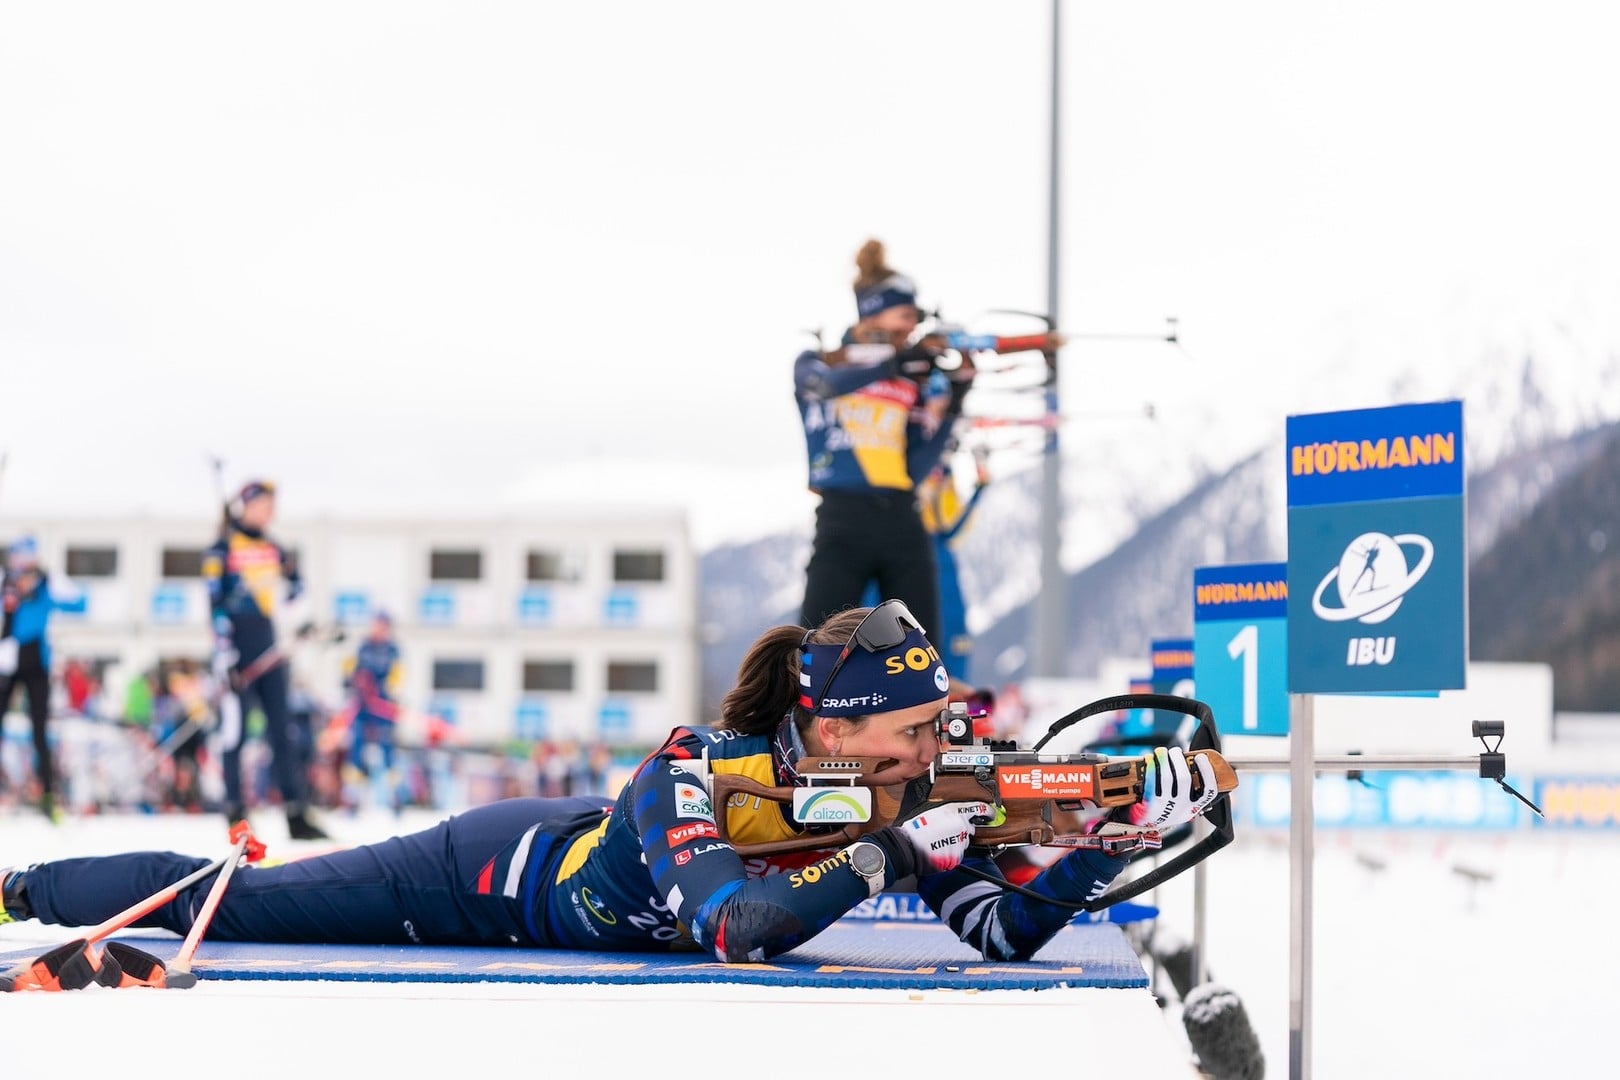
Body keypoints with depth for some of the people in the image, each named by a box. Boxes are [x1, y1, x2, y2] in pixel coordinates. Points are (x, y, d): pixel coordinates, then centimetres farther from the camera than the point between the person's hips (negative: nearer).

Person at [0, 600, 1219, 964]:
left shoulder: (901, 792, -21)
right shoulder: (693, 771, -39)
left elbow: (1008, 933, -21)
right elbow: (738, 929, -52)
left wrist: (1120, 836, -35)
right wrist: (890, 855, -47)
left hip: (572, 853, 6)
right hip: (489, 880, -6)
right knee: (213, 907, 12)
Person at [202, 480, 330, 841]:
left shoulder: (272, 550, 13)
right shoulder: (223, 550, -6)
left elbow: (291, 594, 20)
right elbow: (216, 605, -11)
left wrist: (290, 574, -3)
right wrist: (225, 658, -17)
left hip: (268, 647, 6)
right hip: (237, 649, -6)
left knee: (282, 729, 4)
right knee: (234, 728, -4)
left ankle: (296, 815, 4)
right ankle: (235, 812, 1)